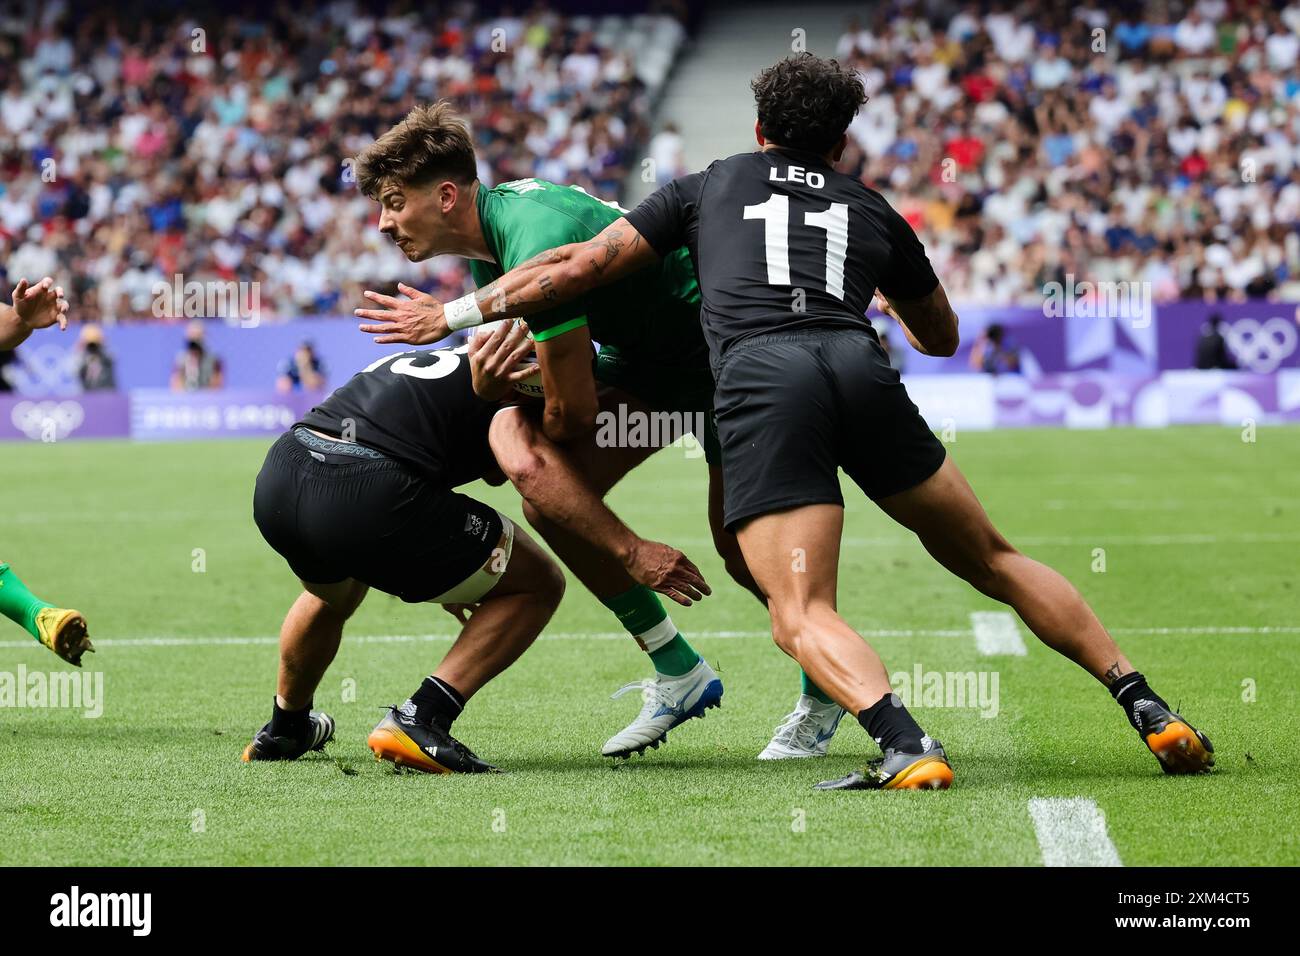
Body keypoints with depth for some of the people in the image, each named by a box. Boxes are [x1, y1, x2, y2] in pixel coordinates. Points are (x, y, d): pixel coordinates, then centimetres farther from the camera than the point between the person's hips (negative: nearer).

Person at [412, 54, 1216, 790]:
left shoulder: (709, 186, 27)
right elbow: (943, 337, 45)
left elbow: (580, 267, 23)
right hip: (860, 368, 2)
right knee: (991, 559, 16)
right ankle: (1149, 711, 12)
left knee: (802, 616, -5)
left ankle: (908, 748, -30)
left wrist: (456, 313, 34)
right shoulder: (871, 210, 31)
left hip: (759, 380, -2)